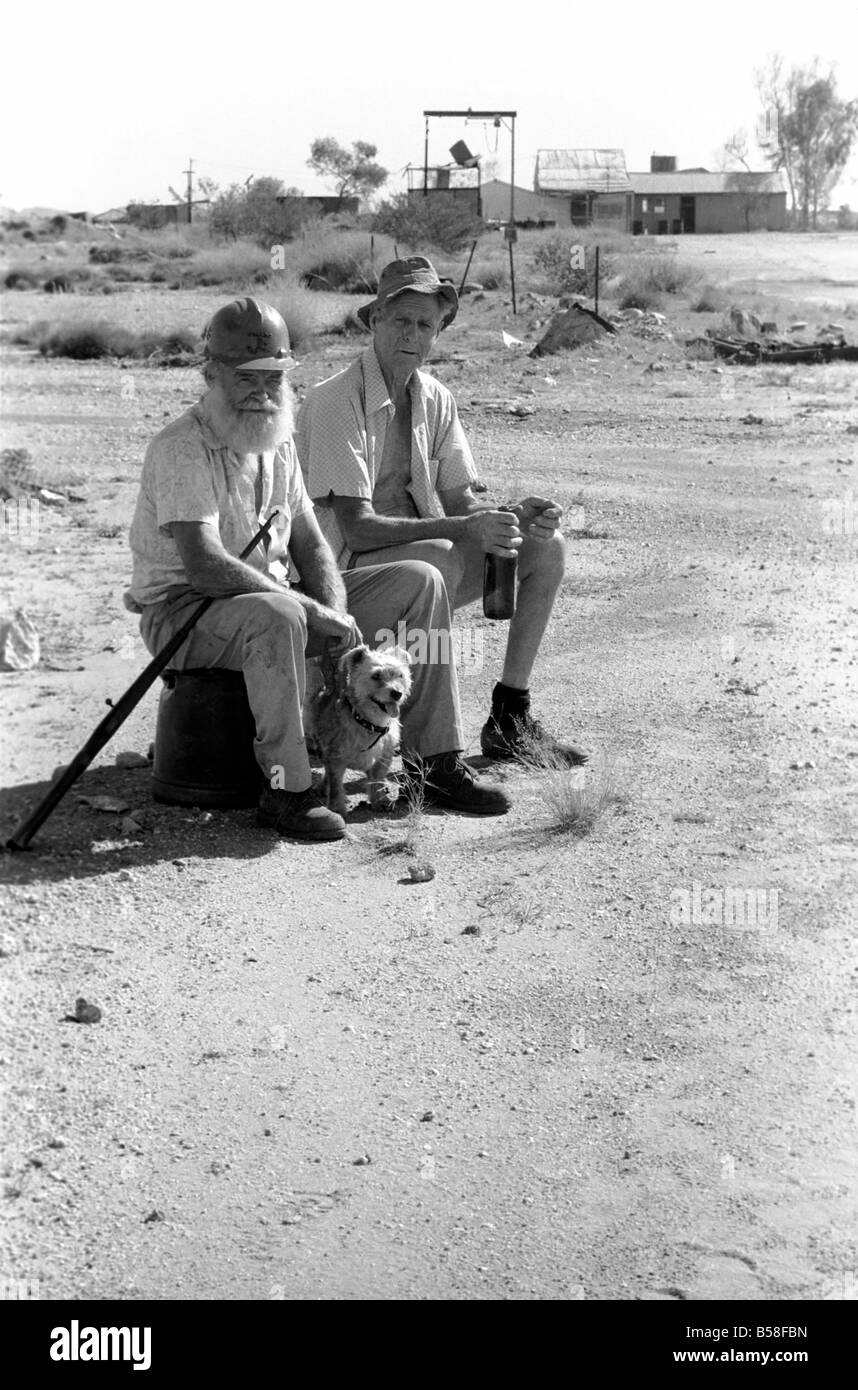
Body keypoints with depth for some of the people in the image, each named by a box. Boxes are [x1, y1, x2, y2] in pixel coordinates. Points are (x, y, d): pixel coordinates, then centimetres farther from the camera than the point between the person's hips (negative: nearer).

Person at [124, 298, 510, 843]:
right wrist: (315, 614, -29)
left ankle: (440, 763, 1)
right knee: (277, 615, -42)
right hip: (186, 611, -8)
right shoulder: (181, 449, -18)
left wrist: (336, 615, -11)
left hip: (279, 595, 8)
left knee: (419, 582, -1)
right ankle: (287, 791, -28)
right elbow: (207, 567, -29)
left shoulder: (279, 441, 10)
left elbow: (310, 544, 9)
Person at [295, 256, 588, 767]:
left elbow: (459, 504, 7)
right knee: (440, 556, -36)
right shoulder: (337, 403, -17)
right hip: (342, 572, -8)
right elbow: (356, 527, -24)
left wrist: (516, 514, -16)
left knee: (546, 548, -3)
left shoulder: (436, 400, 7)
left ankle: (511, 717, 1)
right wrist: (467, 527, -31)